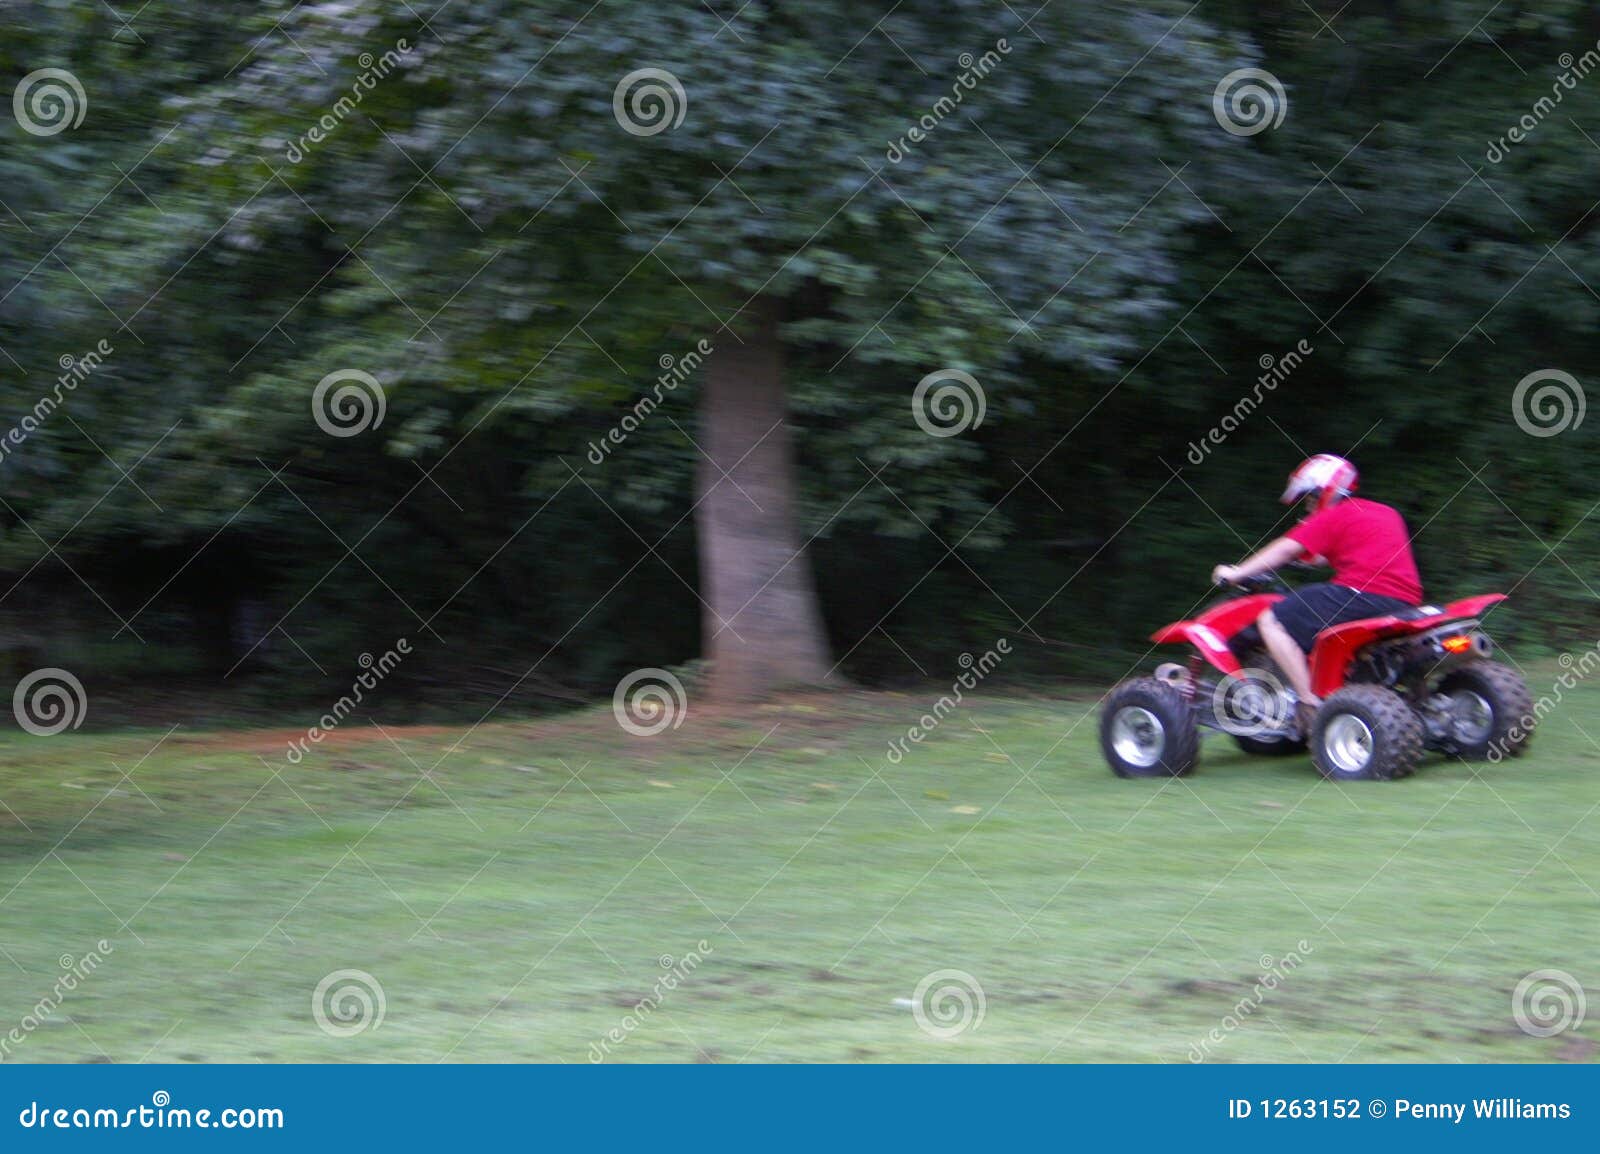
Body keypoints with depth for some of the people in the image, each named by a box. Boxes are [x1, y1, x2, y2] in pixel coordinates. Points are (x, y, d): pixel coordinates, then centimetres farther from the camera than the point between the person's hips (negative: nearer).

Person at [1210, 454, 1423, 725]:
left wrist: (1237, 572, 2)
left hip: (1363, 593, -9)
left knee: (1272, 621, -6)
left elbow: (1287, 549, -3)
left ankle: (1309, 702, -18)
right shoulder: (1387, 514, 26)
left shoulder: (1332, 517, 3)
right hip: (1405, 602, 9)